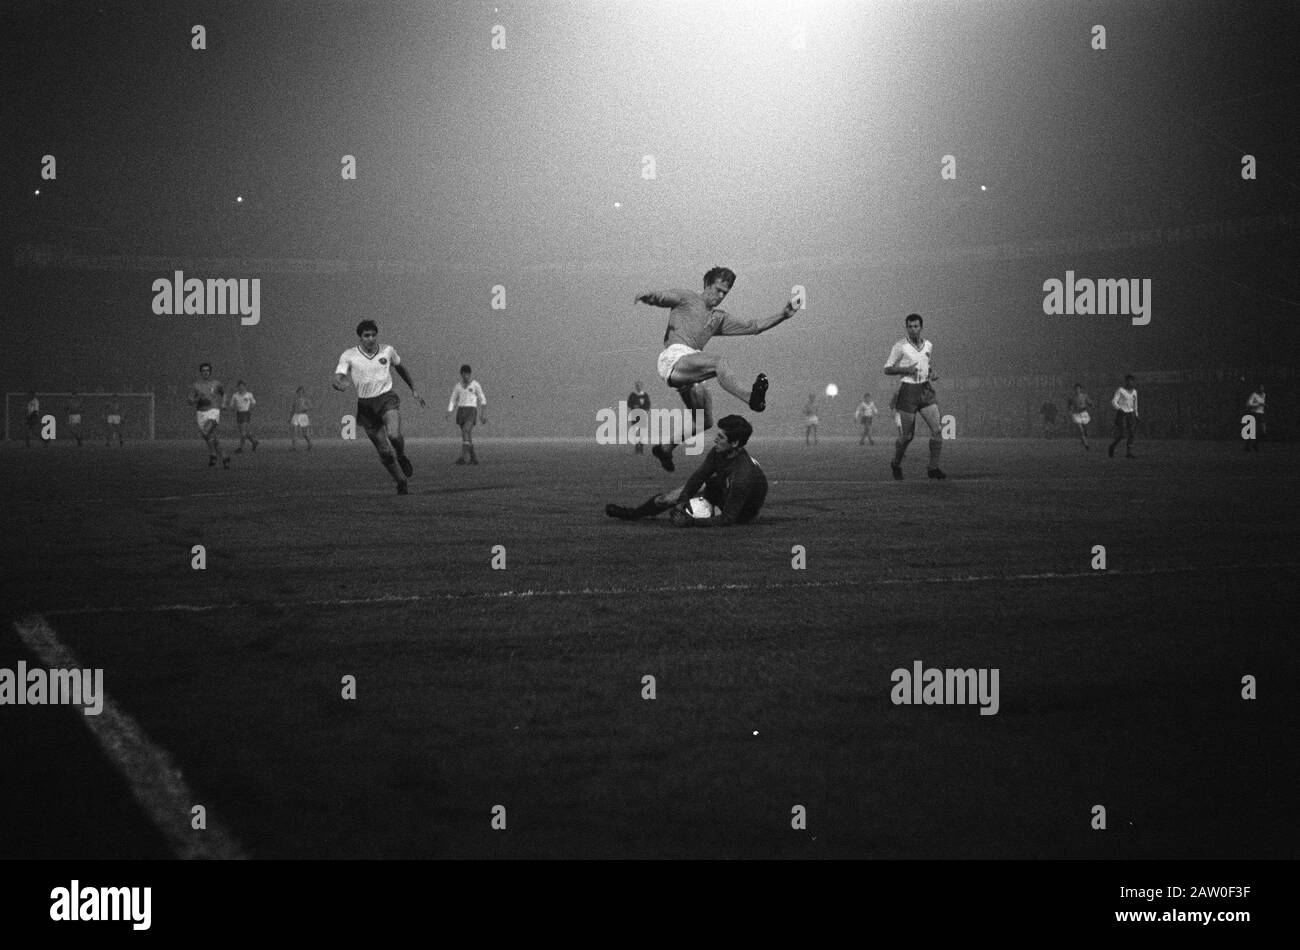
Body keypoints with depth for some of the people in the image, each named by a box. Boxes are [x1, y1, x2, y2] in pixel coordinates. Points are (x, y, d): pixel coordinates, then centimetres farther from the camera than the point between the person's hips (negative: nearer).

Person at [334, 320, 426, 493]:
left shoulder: (387, 351, 2)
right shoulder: (349, 356, -4)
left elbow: (400, 368, 21)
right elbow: (337, 379, -11)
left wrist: (414, 389, 22)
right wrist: (341, 385, -35)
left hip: (386, 399, 0)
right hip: (365, 405, 0)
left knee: (394, 435, -28)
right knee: (384, 452, 0)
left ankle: (402, 457, 6)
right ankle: (401, 481, 23)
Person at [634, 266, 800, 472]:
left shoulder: (719, 318, 28)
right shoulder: (686, 299, 13)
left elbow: (753, 327, 27)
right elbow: (660, 297, -2)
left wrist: (784, 315, 19)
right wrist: (645, 296, -26)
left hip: (690, 370, 8)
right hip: (675, 358, -8)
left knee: (705, 422, 7)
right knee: (719, 363, -31)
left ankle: (665, 447, 27)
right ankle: (751, 397, -56)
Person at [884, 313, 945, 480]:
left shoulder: (928, 346, 8)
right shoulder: (900, 346, -8)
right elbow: (887, 369, -4)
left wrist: (932, 374, 5)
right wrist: (905, 369, -20)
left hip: (926, 391, 4)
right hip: (908, 392, -4)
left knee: (936, 429, -12)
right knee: (907, 435, 3)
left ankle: (933, 468, -4)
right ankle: (896, 464, 30)